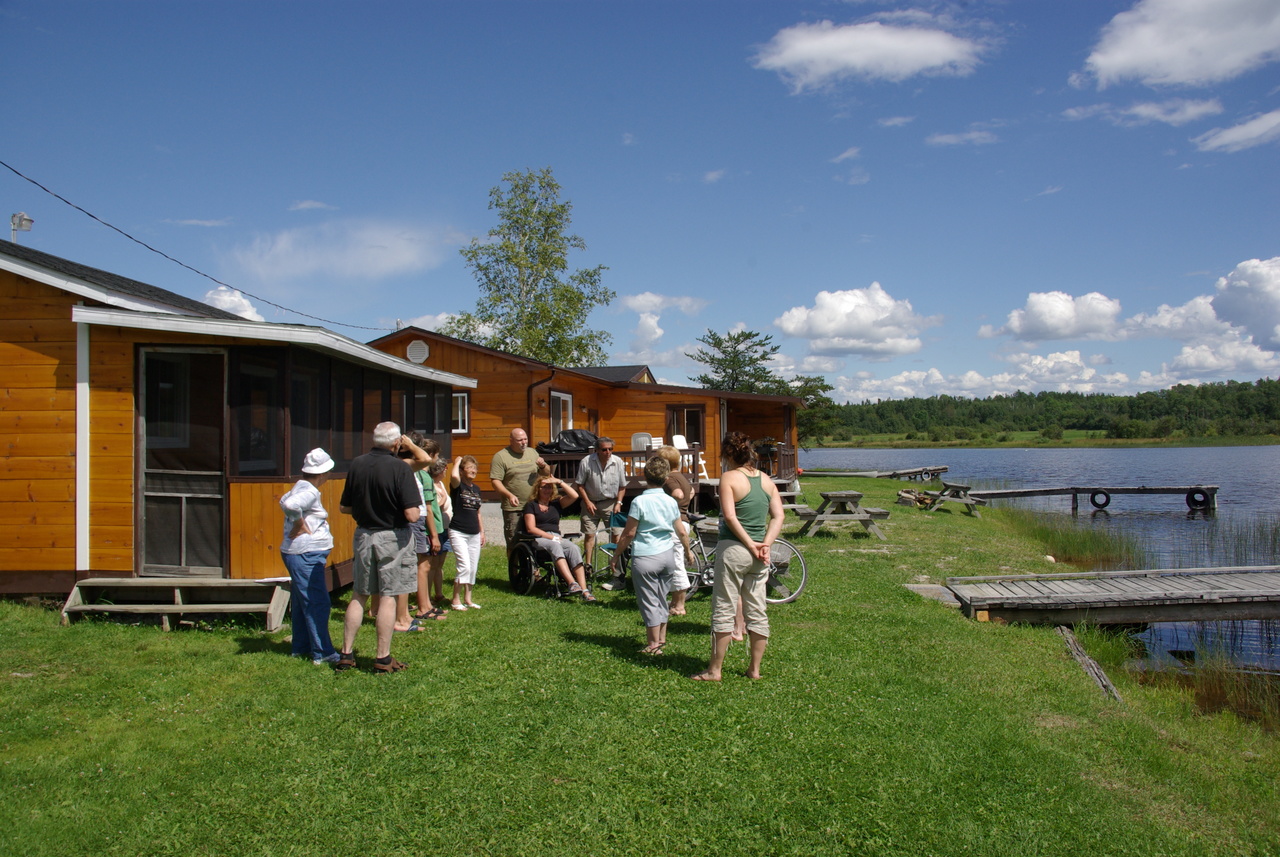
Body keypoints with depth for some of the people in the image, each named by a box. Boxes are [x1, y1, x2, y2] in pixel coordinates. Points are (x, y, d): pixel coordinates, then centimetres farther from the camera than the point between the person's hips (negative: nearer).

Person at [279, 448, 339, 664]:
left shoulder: (301, 488, 13)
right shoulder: (309, 492, -17)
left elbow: (284, 500, 33)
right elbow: (289, 504, -37)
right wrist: (301, 525, -22)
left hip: (302, 554, 11)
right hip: (306, 555, -11)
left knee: (302, 603, 17)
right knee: (318, 604, -7)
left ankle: (301, 647, 26)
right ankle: (322, 653, -4)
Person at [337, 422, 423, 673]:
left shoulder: (356, 464, -2)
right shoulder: (400, 469, -17)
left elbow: (344, 507, 6)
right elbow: (412, 515, -21)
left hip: (363, 536, 5)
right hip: (392, 537, -4)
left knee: (359, 595, 16)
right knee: (388, 597, 4)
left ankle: (346, 653, 20)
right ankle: (383, 658, 10)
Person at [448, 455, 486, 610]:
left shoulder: (476, 488, 13)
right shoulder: (458, 486, -6)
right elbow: (454, 476, -32)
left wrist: (482, 532, 18)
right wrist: (456, 462, -14)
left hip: (474, 534, 7)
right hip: (458, 533, -6)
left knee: (473, 568, 8)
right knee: (464, 566, -12)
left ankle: (467, 599, 19)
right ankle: (456, 600, -2)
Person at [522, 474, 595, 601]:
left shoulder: (556, 503, 21)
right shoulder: (531, 505, 10)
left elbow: (574, 496, 7)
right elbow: (531, 528, -2)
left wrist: (559, 481, 5)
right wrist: (551, 537, -11)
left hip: (556, 538, 4)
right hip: (538, 539, -3)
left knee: (574, 548, -28)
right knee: (555, 546, -37)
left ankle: (585, 591, -41)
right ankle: (572, 584, -52)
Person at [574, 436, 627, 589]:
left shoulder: (618, 462, -7)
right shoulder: (587, 462, -11)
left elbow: (622, 486, 4)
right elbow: (580, 484, -2)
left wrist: (618, 503, -4)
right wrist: (587, 502, -8)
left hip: (610, 503, 0)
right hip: (591, 503, 0)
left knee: (616, 535, -4)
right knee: (589, 535, 1)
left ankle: (619, 574, -2)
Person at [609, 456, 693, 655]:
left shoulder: (639, 502, -12)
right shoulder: (671, 502, 3)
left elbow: (629, 534, -9)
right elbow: (682, 532, 10)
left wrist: (616, 555, 2)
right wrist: (688, 551, 28)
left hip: (645, 557, -5)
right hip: (667, 555, 6)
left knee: (649, 601, 3)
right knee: (661, 599, 17)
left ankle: (653, 644, 8)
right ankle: (661, 638, 28)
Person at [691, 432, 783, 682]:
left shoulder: (729, 477, -9)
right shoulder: (766, 480, 8)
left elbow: (730, 517, -20)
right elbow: (778, 516, 2)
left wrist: (750, 545, -15)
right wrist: (765, 544, -5)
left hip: (733, 548, -6)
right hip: (759, 553, 6)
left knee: (723, 611, 2)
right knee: (757, 612, 12)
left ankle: (714, 670, 8)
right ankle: (754, 669, 20)